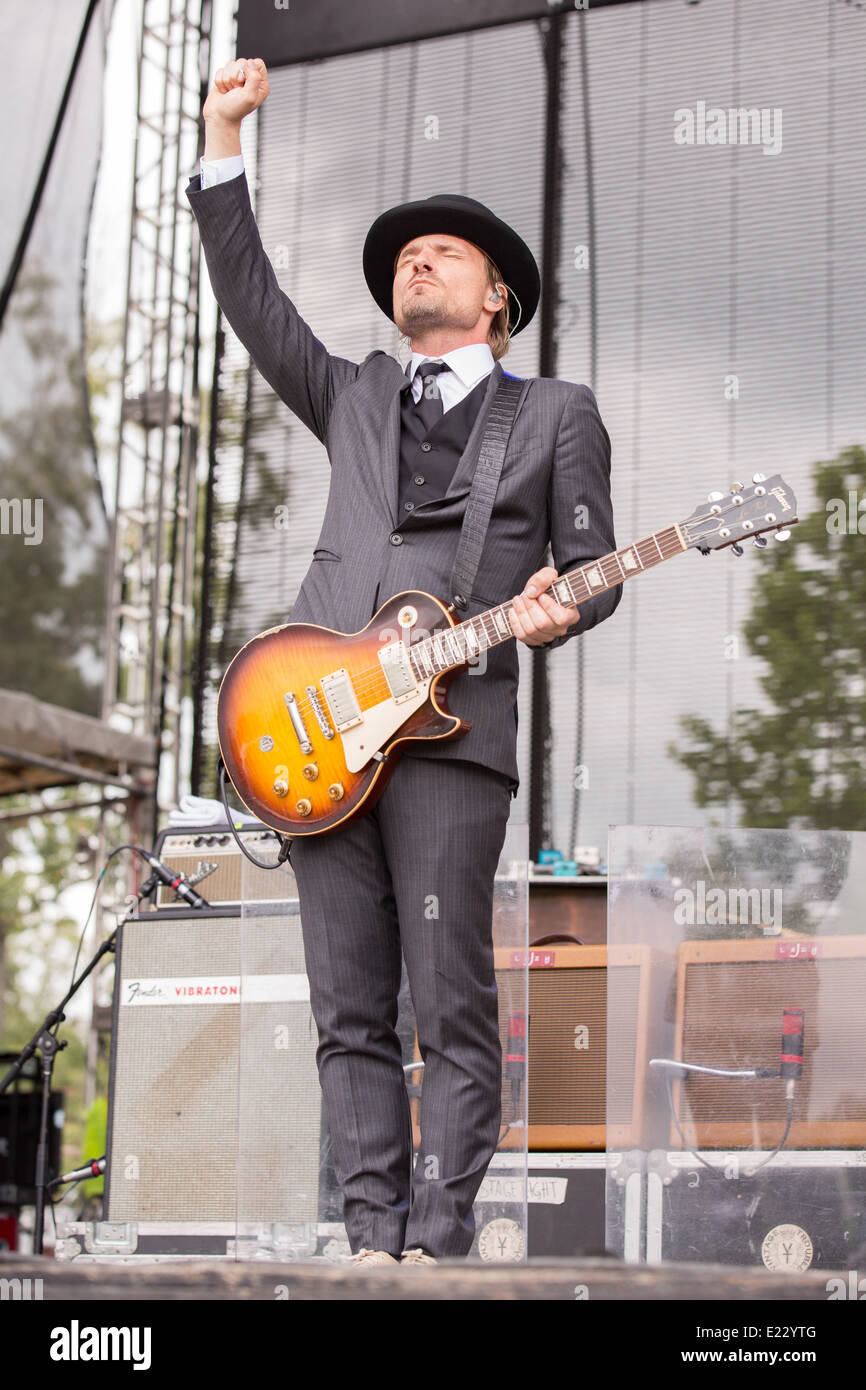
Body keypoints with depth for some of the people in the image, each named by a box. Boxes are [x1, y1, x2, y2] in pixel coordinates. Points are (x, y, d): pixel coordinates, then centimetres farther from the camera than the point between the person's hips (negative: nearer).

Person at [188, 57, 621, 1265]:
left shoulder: (557, 414, 17)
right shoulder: (354, 399, 25)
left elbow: (592, 567, 14)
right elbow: (251, 300, 16)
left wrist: (551, 612, -10)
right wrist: (224, 147, 8)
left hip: (452, 725, -3)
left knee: (452, 1009, -9)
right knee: (350, 1014, 1)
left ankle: (438, 1241, -6)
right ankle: (372, 1241, 3)